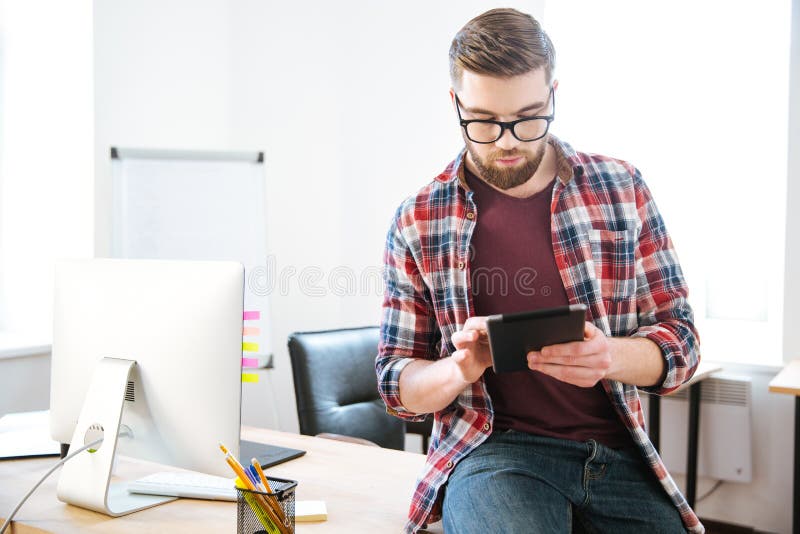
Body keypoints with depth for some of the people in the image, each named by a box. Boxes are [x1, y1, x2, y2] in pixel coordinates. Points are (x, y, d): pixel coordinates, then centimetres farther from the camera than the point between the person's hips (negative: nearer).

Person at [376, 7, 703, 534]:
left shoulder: (621, 188, 3)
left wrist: (610, 357, -16)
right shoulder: (418, 222, 0)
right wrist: (460, 369, -16)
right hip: (491, 451, -2)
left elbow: (679, 338, 6)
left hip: (617, 453, 3)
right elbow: (397, 385, 6)